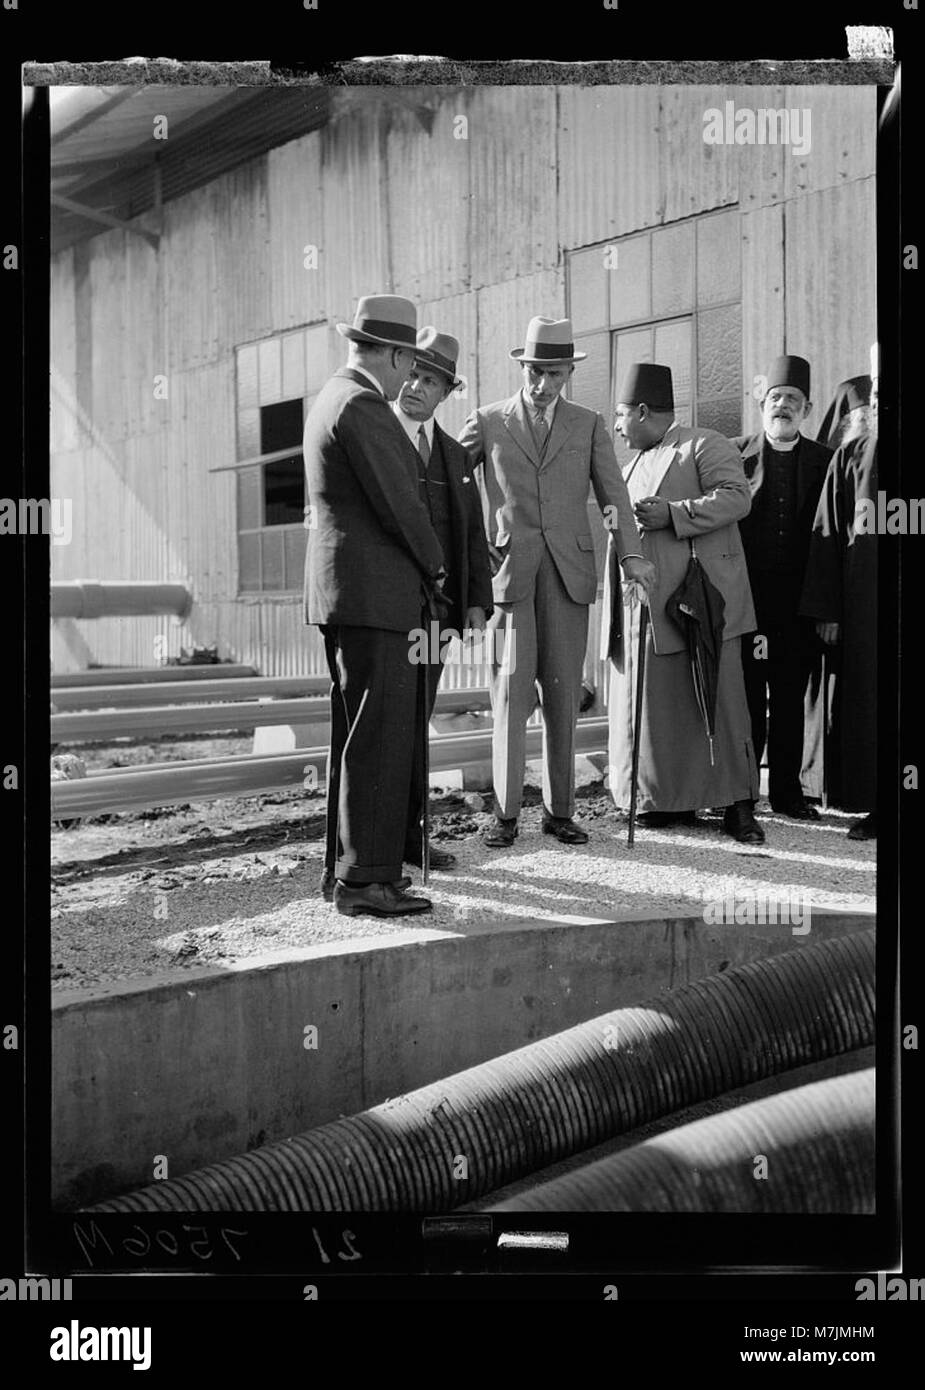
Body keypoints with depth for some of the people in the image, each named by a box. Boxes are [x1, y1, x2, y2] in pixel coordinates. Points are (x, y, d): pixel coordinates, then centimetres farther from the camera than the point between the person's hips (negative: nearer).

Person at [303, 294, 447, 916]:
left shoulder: (332, 398, 17)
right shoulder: (363, 406, -14)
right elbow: (399, 502, -16)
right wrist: (434, 568, 0)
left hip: (340, 590, 11)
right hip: (373, 592, -11)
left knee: (355, 735, 14)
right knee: (380, 737, -8)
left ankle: (345, 865, 21)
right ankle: (365, 878, -5)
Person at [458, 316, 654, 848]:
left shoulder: (589, 425, 13)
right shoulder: (488, 422, 9)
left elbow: (614, 493, 7)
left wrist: (632, 554, -7)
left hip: (569, 571, 1)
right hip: (509, 569, -1)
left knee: (563, 694, 3)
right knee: (512, 690, -5)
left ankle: (560, 810, 11)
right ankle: (506, 812, 1)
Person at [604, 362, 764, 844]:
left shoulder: (704, 445, -1)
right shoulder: (635, 464, 24)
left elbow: (736, 497, -14)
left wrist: (672, 515, -19)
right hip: (648, 606, 8)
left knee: (717, 700, -5)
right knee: (655, 702, 5)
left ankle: (737, 804, -1)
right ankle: (670, 799, 12)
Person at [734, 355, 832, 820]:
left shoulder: (823, 460, 8)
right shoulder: (734, 454, 5)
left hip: (797, 600, 2)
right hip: (745, 594, -1)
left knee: (791, 698, 7)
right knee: (745, 695, 1)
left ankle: (786, 791, 16)